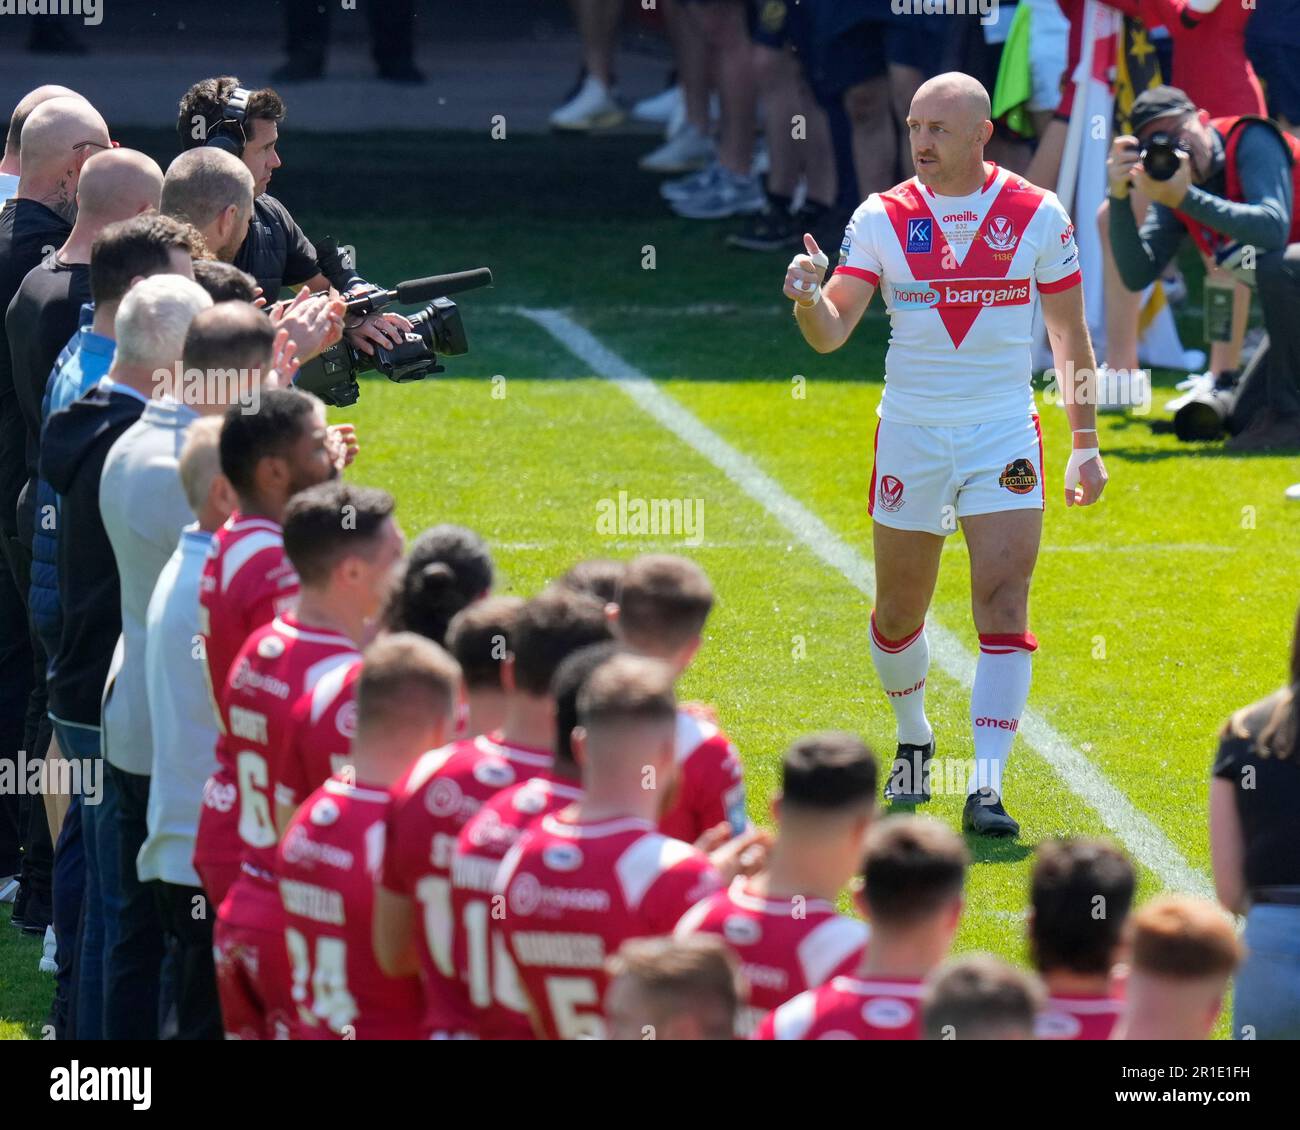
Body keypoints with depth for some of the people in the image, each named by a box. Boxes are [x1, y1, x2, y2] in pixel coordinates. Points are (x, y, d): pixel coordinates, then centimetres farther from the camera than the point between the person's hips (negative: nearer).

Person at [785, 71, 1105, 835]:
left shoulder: (1037, 215, -2)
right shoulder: (883, 218, -2)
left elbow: (1071, 336, 6)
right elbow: (831, 333, -8)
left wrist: (1086, 443, 3)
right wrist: (807, 296, -30)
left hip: (1003, 433, -1)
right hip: (911, 431, 1)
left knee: (1004, 601, -14)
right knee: (898, 613, 10)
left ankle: (986, 787, -17)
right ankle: (914, 739, 39)